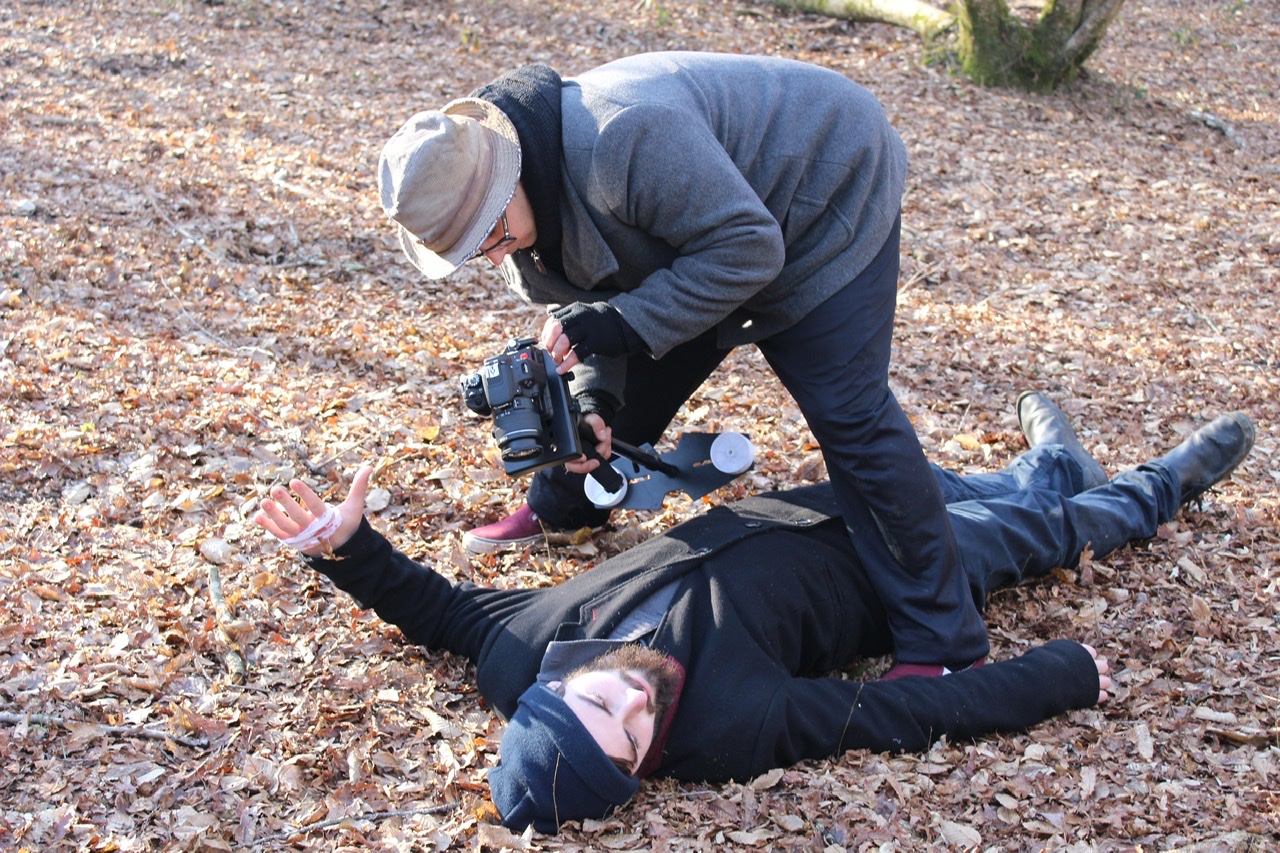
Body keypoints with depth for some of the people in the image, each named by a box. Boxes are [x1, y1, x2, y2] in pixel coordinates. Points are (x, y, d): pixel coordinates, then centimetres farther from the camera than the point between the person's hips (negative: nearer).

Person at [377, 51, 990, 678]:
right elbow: (589, 298, -2)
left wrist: (626, 321, -37)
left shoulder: (621, 139, -41)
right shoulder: (512, 204, -11)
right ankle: (560, 507, 40)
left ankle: (942, 639, -9)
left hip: (834, 191, -8)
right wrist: (591, 401, -20)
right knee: (639, 377, 11)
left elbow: (746, 248, -35)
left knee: (847, 411, -15)